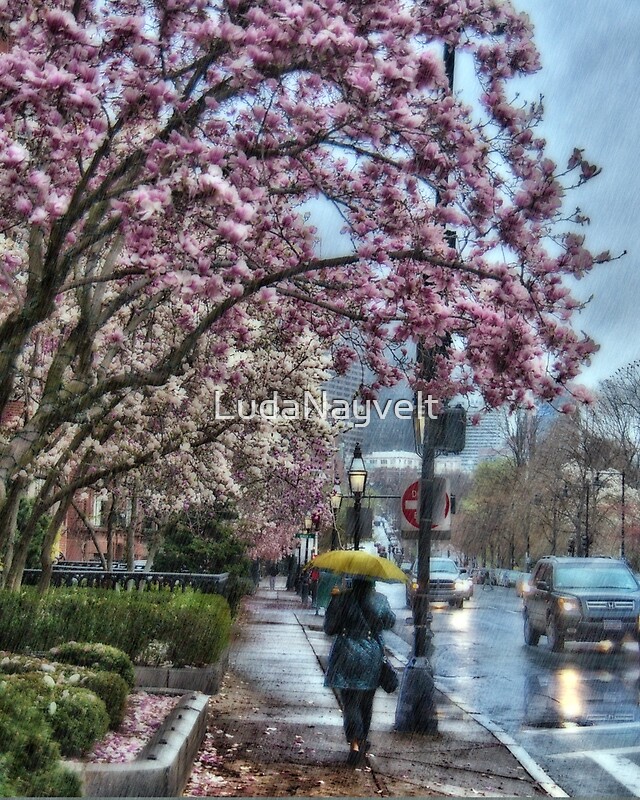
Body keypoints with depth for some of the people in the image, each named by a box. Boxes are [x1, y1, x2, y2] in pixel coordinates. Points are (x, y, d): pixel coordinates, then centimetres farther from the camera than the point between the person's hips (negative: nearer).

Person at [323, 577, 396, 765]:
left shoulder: (342, 599, -11)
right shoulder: (380, 600, -7)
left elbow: (329, 628, -4)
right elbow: (390, 622, 11)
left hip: (346, 653, -2)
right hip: (371, 656, 2)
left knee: (349, 701, 3)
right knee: (366, 701, 16)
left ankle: (354, 743, -11)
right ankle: (362, 741, 28)